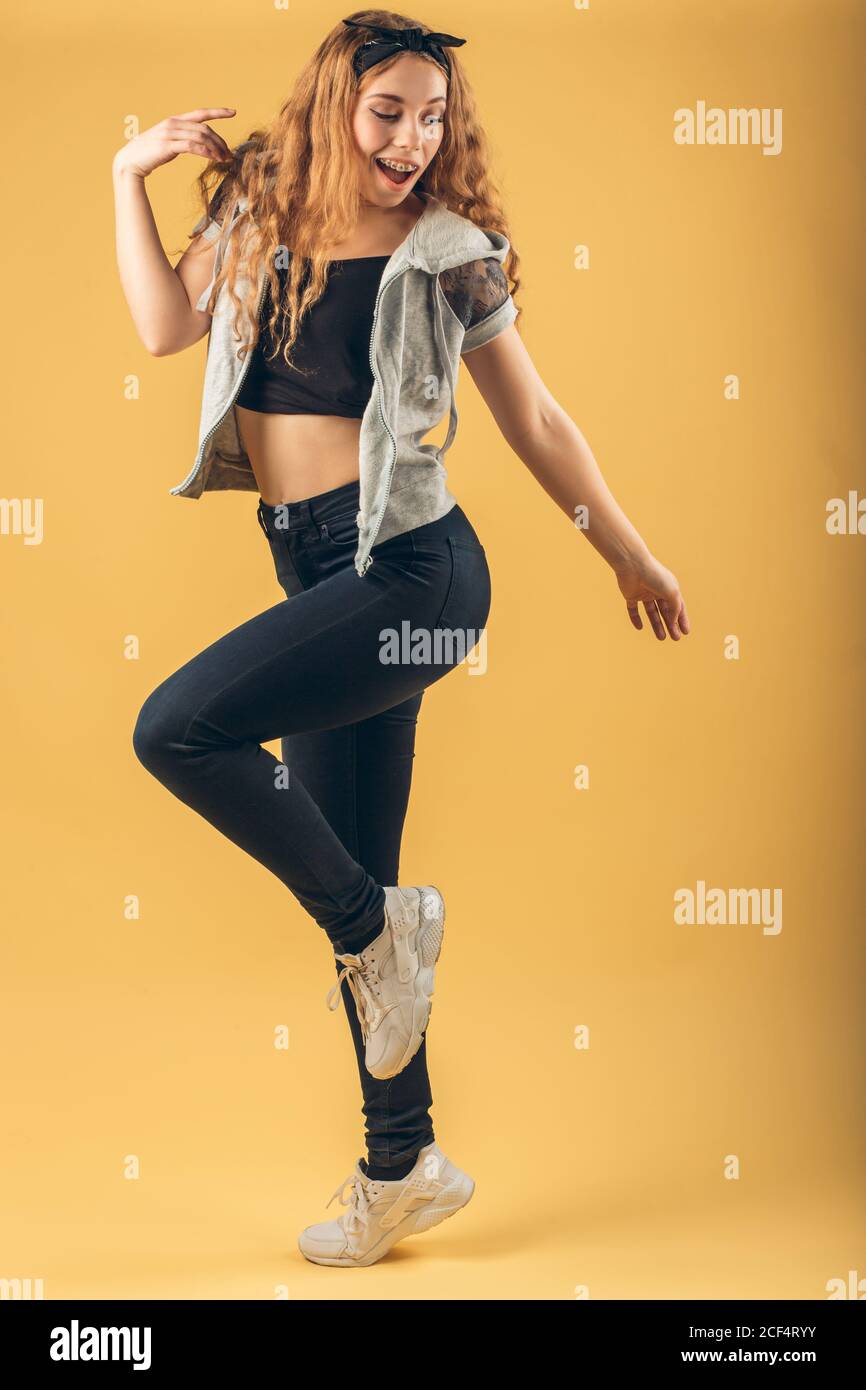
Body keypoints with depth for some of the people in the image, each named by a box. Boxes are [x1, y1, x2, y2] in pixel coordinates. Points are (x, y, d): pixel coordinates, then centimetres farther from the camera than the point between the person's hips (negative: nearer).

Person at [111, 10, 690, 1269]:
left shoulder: (449, 252, -2)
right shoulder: (260, 214, 12)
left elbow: (535, 422, 5)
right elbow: (164, 324, 8)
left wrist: (631, 554, 10)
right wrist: (128, 174, 7)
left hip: (412, 564, -6)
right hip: (315, 572, 7)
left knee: (178, 727, -21)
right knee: (348, 884, 9)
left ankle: (381, 928, 0)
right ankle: (404, 1168, 24)